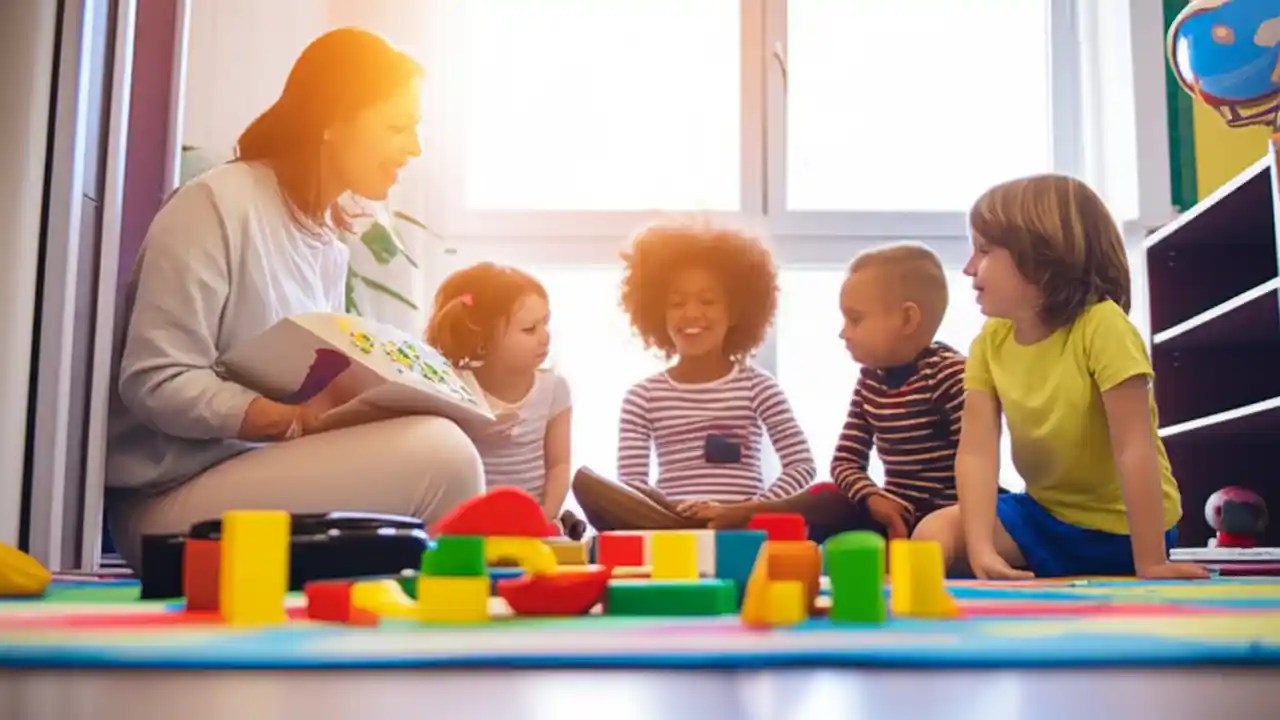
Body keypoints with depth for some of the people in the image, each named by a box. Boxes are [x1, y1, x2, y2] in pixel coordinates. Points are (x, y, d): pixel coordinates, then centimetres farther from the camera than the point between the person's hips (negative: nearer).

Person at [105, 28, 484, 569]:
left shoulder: (329, 245, 11)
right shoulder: (217, 203, -12)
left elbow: (312, 384, 10)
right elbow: (155, 384, -16)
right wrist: (300, 420, -25)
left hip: (266, 472, 8)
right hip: (175, 497, -7)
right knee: (440, 450, -22)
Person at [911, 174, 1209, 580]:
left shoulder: (1101, 325, -24)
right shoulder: (990, 344, -7)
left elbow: (1134, 450, -26)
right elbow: (976, 451, -17)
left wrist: (1150, 563, -26)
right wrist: (982, 549, -30)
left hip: (1121, 526, -4)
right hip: (1045, 514, 4)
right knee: (935, 534, -13)